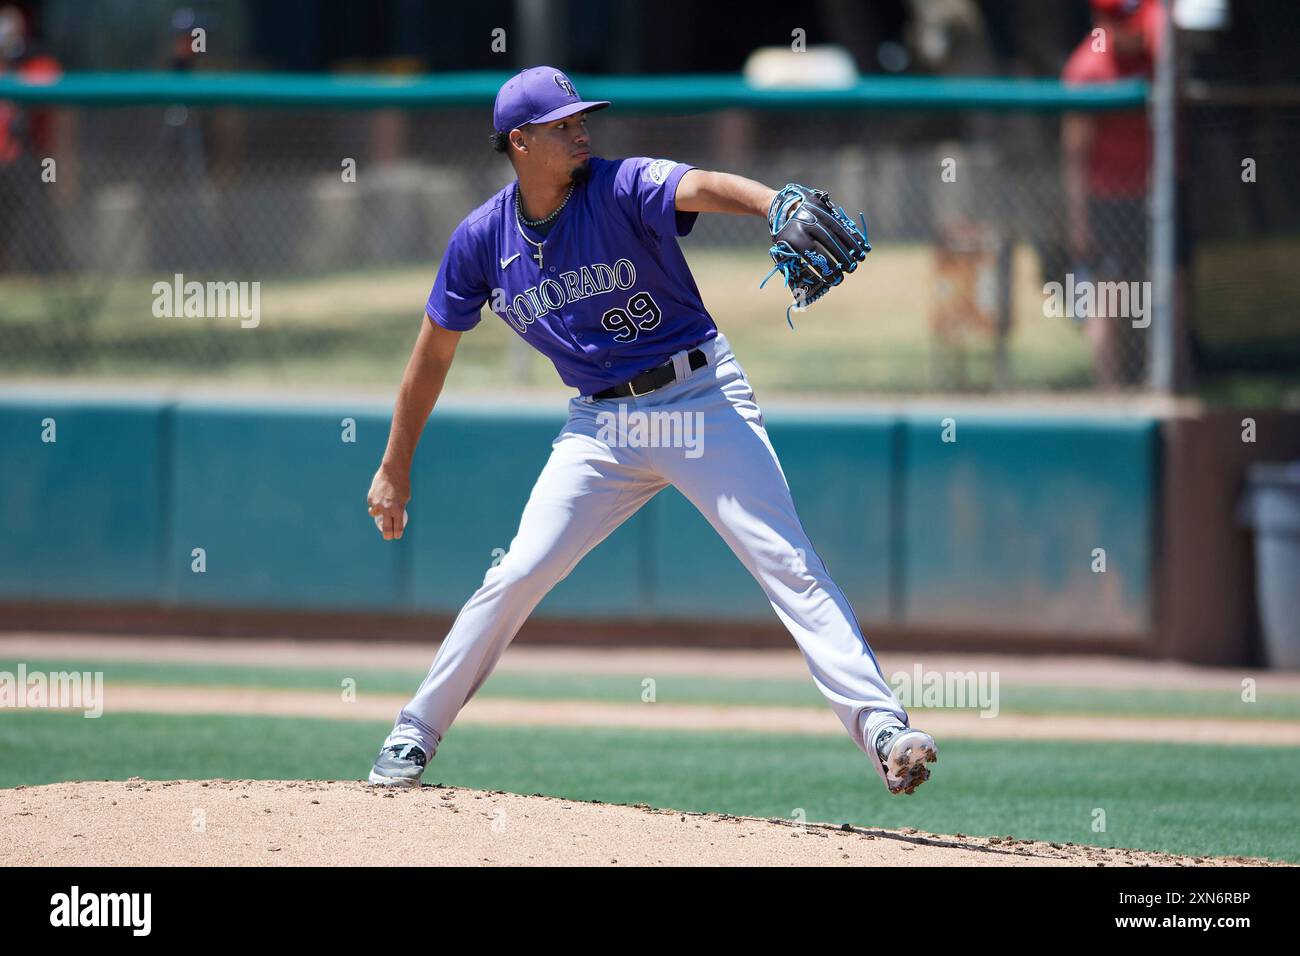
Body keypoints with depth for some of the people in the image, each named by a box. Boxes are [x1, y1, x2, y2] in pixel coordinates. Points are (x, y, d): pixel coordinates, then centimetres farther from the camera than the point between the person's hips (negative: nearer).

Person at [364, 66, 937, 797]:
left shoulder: (621, 189, -13)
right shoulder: (482, 239, 0)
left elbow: (703, 188, -35)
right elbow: (434, 353, 11)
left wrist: (779, 205, -57)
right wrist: (395, 469, 15)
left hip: (703, 399, -3)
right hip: (601, 424, 3)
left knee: (787, 562, -15)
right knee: (517, 576, 0)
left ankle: (882, 728, -21)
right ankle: (414, 737, 15)